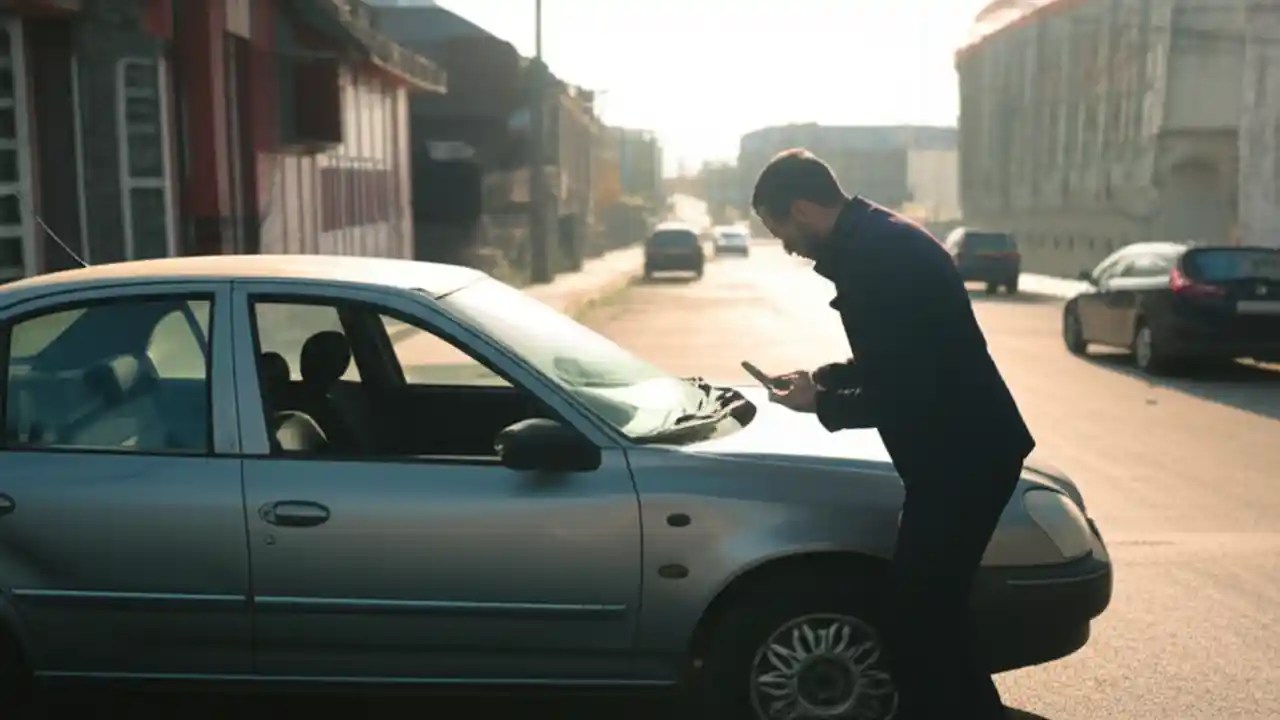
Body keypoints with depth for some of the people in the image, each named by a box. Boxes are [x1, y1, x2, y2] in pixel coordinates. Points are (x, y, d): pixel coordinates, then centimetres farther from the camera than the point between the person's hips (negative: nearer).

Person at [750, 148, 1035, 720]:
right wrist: (824, 377, 13)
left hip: (961, 456, -10)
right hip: (961, 451, 10)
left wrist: (823, 405, -8)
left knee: (915, 623, -2)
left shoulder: (877, 253, -21)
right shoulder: (878, 239, 11)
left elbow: (903, 392, -23)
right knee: (928, 614, 19)